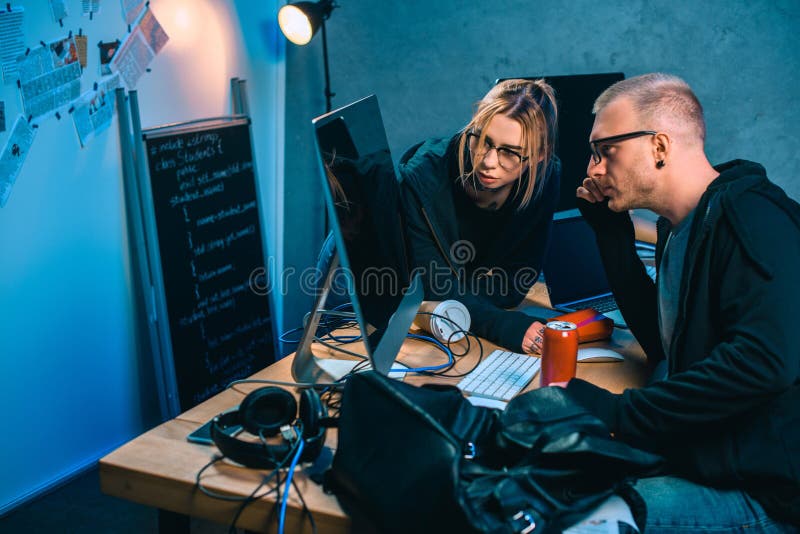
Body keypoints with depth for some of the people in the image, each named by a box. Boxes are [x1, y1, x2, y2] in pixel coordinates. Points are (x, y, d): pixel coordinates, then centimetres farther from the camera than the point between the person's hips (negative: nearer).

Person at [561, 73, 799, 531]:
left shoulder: (753, 218, -18)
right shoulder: (681, 227, 9)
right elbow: (660, 342, 17)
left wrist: (617, 413, -26)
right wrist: (610, 230, 10)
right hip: (706, 464, 8)